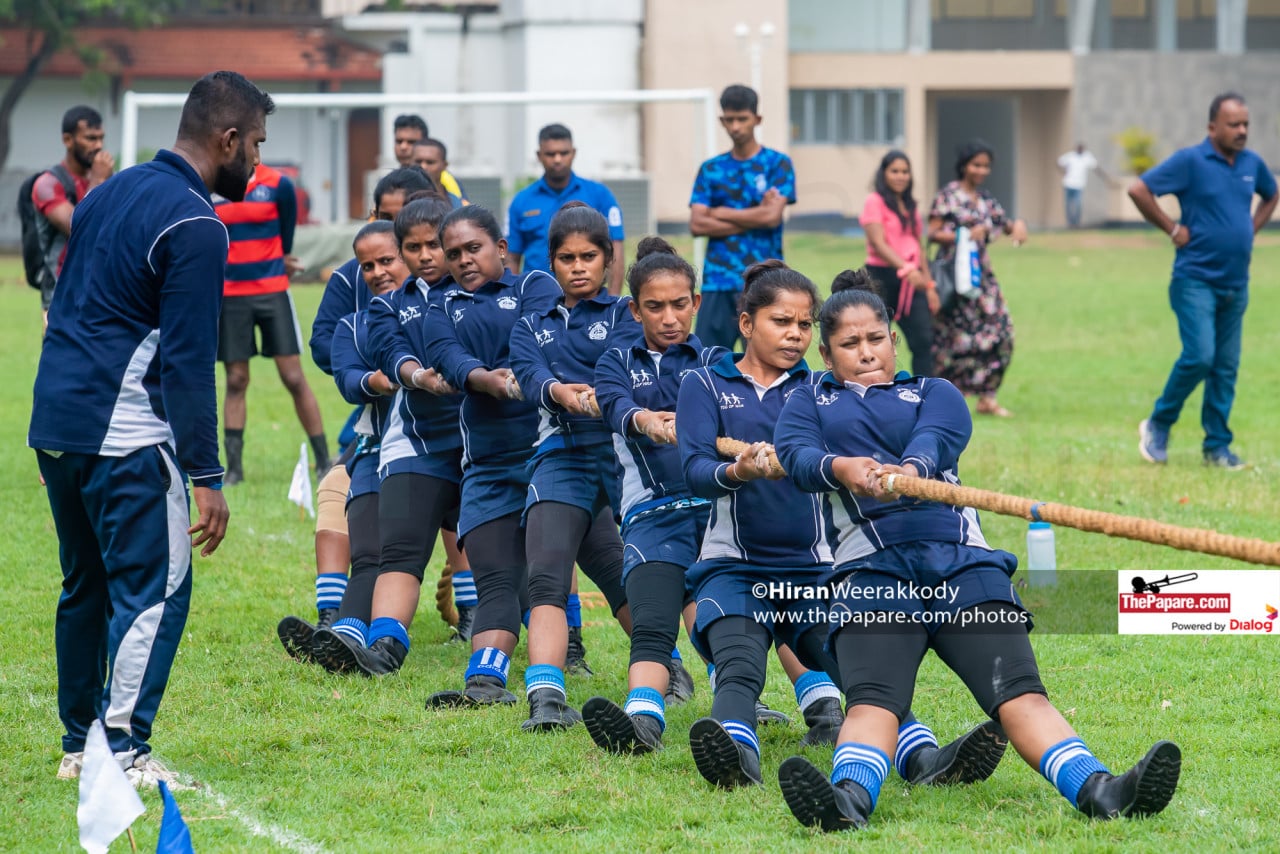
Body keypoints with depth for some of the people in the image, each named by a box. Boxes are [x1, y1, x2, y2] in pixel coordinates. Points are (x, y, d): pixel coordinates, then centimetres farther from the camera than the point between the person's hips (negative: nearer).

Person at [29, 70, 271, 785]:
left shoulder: (113, 192, 15)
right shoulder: (195, 226, -12)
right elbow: (188, 364, -16)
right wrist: (207, 477, -14)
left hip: (56, 423, 9)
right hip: (125, 434, -9)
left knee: (87, 585, 17)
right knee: (156, 588, -6)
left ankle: (80, 745, 21)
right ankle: (123, 751, -12)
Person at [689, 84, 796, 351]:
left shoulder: (777, 164, 3)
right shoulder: (711, 169, 11)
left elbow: (772, 216, -10)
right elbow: (697, 224, 0)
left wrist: (721, 213, -1)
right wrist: (753, 218, -6)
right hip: (717, 282, 3)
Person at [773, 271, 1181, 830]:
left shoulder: (934, 393, 26)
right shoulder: (811, 401, 26)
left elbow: (934, 440, 1)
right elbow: (795, 455, 2)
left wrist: (909, 470, -26)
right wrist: (841, 468, -24)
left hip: (963, 565, 1)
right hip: (872, 573, -1)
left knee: (1020, 693, -20)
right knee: (872, 701, -29)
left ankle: (1097, 791, -42)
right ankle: (848, 799, -56)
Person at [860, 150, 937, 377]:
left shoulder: (910, 205, 16)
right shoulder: (875, 202, -6)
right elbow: (878, 243, -16)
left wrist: (929, 285, 15)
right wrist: (905, 268, -29)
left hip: (910, 282, 6)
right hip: (883, 278, -6)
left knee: (923, 341, -6)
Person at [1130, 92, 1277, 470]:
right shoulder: (1190, 161, -10)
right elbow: (1139, 190, -14)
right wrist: (1173, 230, -11)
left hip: (1236, 283, 6)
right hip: (1196, 280, -6)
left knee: (1226, 367, 6)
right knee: (1199, 357, -15)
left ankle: (1217, 446, 13)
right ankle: (1158, 425, 4)